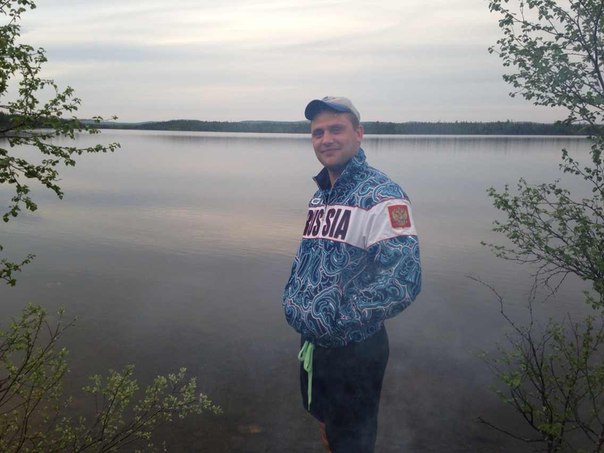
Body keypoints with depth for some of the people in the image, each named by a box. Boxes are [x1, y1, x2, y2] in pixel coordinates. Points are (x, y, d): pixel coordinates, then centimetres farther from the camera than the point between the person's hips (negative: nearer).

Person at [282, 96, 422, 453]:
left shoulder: (382, 196, -20)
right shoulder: (321, 196, 7)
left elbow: (402, 280, -31)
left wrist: (337, 324, -26)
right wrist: (292, 298, 2)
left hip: (353, 348, -7)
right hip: (312, 342, 7)